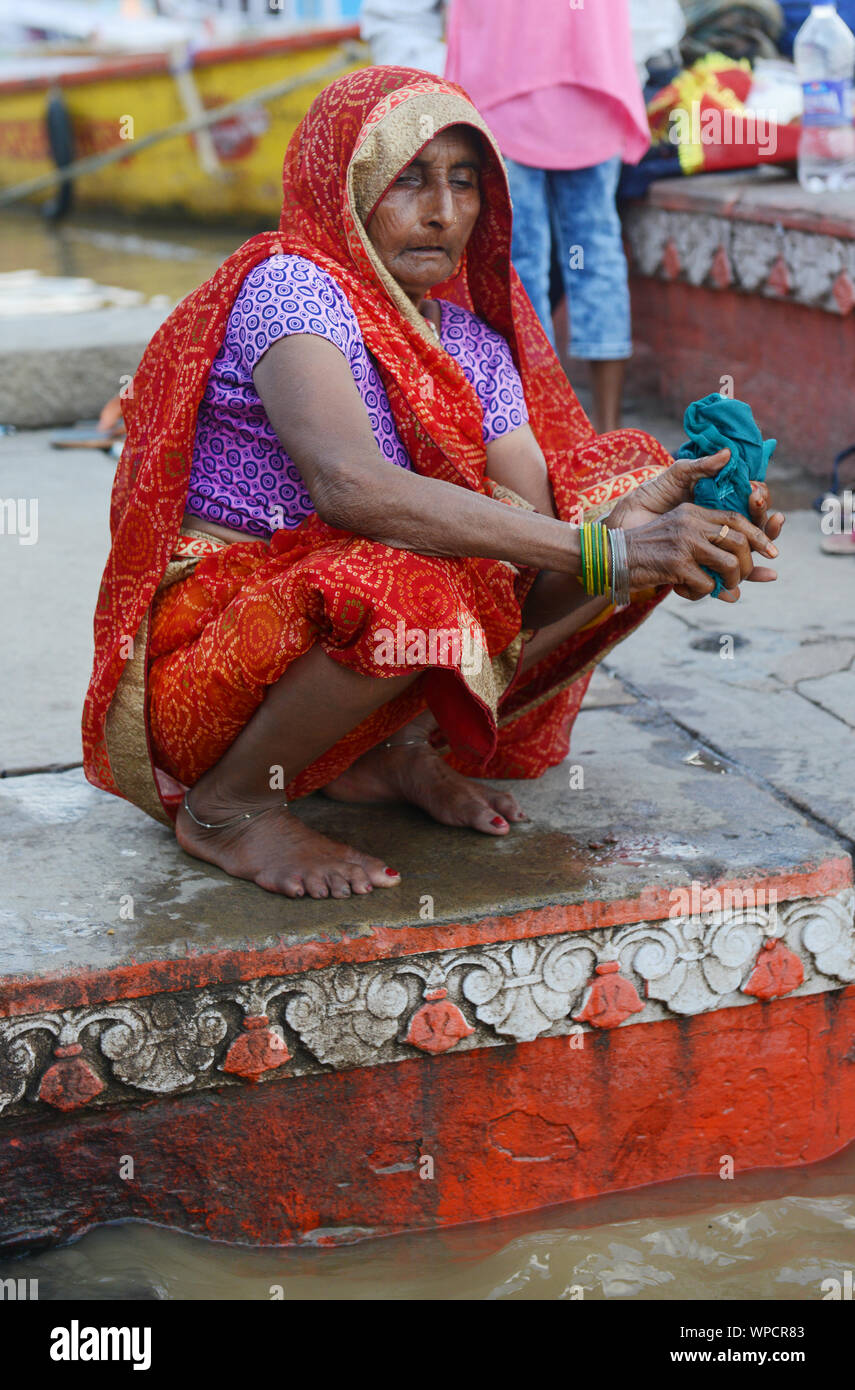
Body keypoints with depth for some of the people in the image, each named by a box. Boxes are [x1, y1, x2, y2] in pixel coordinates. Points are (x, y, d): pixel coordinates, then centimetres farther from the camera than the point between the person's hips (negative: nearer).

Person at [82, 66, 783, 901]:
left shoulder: (473, 346, 6)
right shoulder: (290, 284, -15)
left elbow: (540, 533, -5)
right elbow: (347, 484, -33)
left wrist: (636, 516, -29)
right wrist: (597, 550, -36)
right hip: (205, 648, -7)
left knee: (636, 488, 0)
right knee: (406, 585, -39)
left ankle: (393, 751, 0)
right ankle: (226, 805, -11)